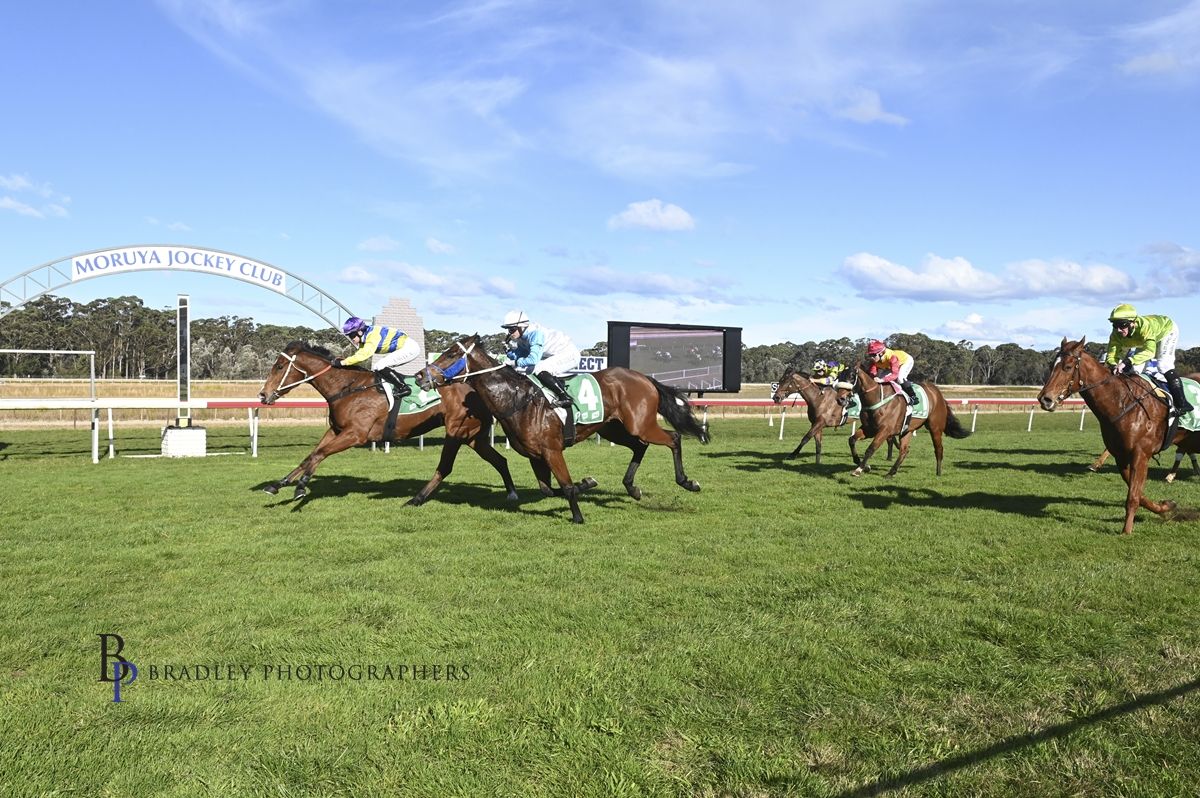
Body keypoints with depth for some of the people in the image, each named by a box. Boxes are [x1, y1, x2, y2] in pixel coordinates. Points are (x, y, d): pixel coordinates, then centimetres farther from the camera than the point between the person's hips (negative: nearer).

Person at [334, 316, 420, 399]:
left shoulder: (373, 335, -20)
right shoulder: (365, 338, 9)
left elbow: (364, 354, -29)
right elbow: (359, 355, 9)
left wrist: (343, 362, -28)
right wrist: (343, 359, -7)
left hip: (410, 348, -10)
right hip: (405, 348, 10)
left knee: (380, 367, -16)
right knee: (378, 367, 10)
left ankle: (403, 388, -13)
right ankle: (403, 379, 14)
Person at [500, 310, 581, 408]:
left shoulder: (535, 333, -29)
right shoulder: (521, 337, 0)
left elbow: (533, 359, -36)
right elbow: (520, 354, 6)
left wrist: (515, 362, -26)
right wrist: (509, 350, -13)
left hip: (570, 355, -10)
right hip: (554, 356, 10)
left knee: (540, 369, -27)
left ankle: (565, 398, -19)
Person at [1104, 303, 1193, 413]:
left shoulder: (1145, 325, -48)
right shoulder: (1116, 335, -31)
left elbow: (1150, 351, -59)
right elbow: (1111, 355, -32)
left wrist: (1127, 361, -71)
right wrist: (1114, 366, -56)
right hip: (1143, 340, 6)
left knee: (1163, 365, -23)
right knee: (1136, 369, -2)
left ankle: (1182, 403, -19)